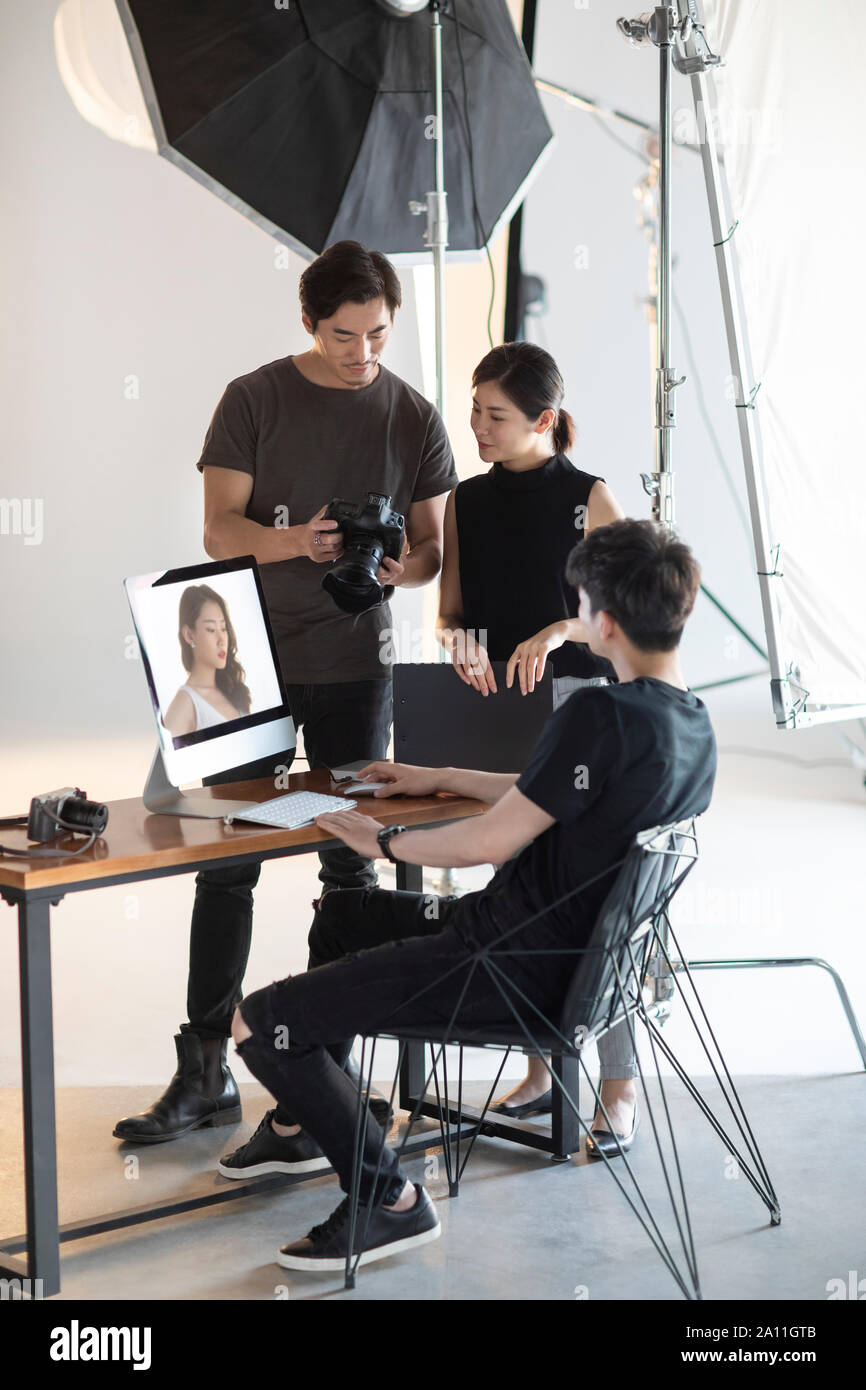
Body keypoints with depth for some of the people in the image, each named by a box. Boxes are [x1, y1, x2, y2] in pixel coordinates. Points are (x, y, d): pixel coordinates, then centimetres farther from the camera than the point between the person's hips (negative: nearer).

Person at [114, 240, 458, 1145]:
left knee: (351, 865, 5)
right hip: (253, 656, -1)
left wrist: (400, 566, -16)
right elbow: (220, 529, -5)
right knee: (226, 862, -1)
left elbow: (432, 548, 7)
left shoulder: (414, 418, 4)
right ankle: (206, 1071, 5)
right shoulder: (253, 400, 0)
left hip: (356, 664, 1)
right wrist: (295, 541, -25)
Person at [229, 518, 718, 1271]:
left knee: (258, 1024, -10)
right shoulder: (693, 722, 4)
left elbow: (491, 841, -22)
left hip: (508, 967, -10)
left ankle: (389, 1198, 0)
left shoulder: (601, 717, -26)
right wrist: (442, 778, 26)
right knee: (342, 912, 31)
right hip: (571, 950, 10)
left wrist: (386, 839, -5)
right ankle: (306, 1125, 41)